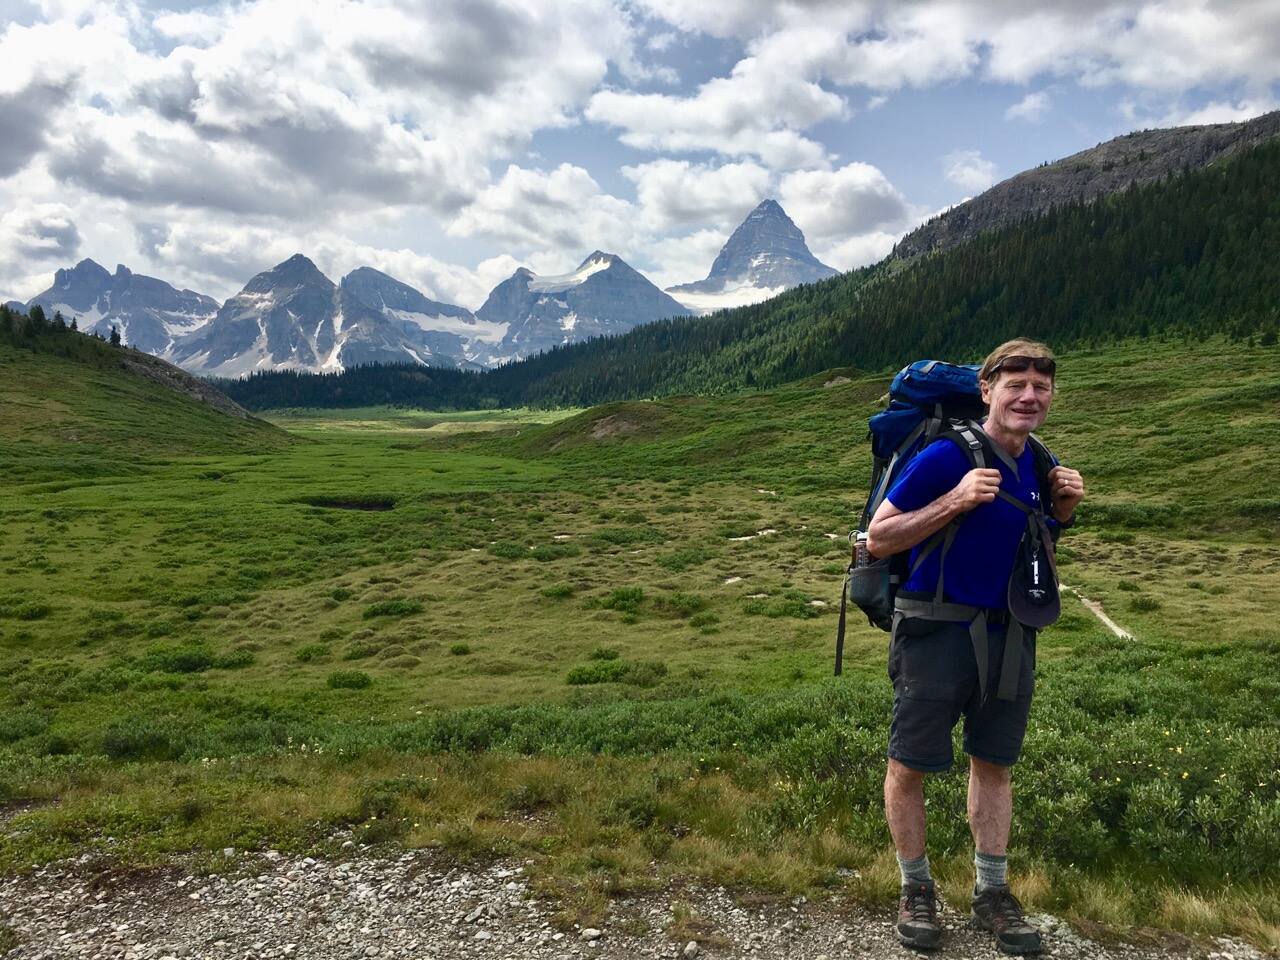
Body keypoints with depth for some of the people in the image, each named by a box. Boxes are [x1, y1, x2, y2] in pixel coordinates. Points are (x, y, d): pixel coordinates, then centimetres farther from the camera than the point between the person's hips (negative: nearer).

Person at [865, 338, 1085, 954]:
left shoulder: (1040, 466, 5)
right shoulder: (946, 457, -17)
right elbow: (877, 538, -14)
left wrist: (1064, 509, -1)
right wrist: (954, 501, -25)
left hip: (1009, 636, 6)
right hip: (936, 633, -6)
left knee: (994, 764, 17)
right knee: (909, 765, 5)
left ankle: (992, 892, 32)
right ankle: (916, 889, 25)